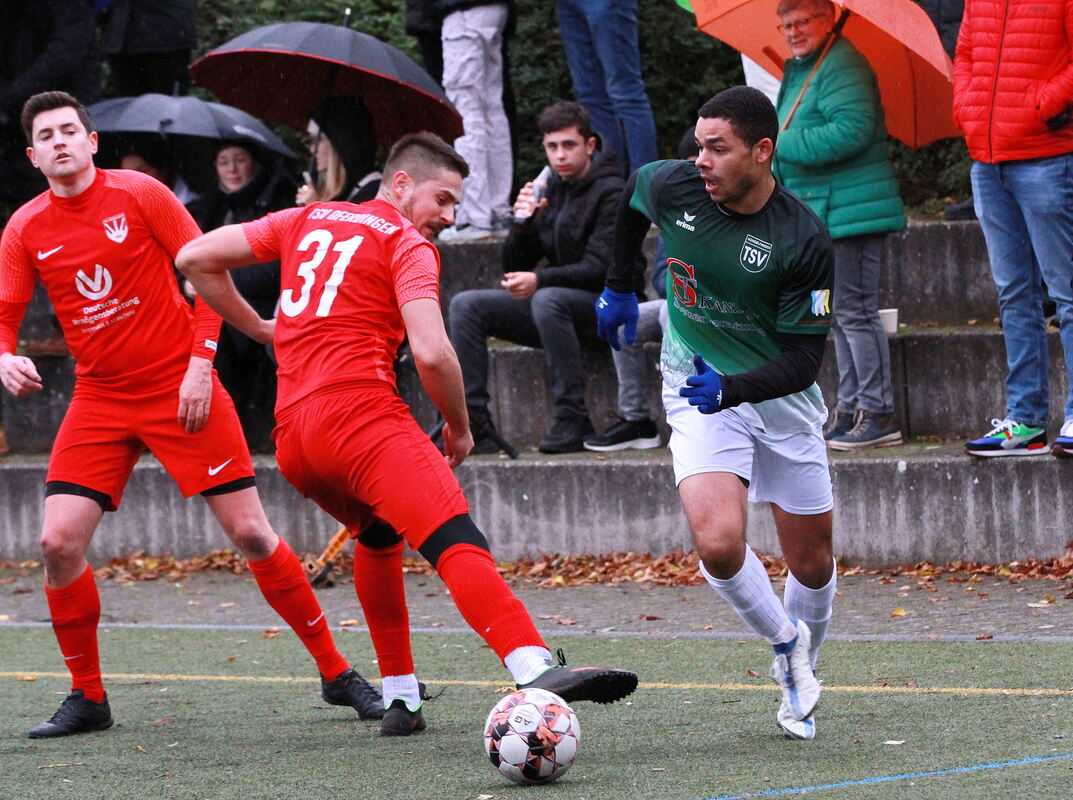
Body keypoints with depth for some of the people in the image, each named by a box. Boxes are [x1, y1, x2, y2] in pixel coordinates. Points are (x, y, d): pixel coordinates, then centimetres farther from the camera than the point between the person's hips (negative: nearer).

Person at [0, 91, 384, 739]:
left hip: (182, 390, -3)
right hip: (100, 399, 3)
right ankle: (87, 698, 6)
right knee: (60, 543, -11)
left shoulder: (140, 195, -7)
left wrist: (200, 362, -11)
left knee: (250, 532, -5)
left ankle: (336, 673, 7)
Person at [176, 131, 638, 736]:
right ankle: (538, 671, -43)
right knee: (459, 544, -22)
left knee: (380, 536, 32)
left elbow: (197, 259, 26)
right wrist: (460, 430, 7)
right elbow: (432, 353, -9)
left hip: (291, 439, 7)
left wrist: (261, 329, 32)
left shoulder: (307, 220, 24)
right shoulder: (407, 245, 6)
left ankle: (400, 698, 28)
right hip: (361, 412, -7)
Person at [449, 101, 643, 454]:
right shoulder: (550, 190, 11)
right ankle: (475, 426, -15)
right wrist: (523, 224, -9)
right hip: (557, 304, 8)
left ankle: (572, 422, -35)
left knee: (548, 299, -38)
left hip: (607, 305, -8)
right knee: (465, 305, -6)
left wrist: (539, 280, -31)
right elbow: (514, 267, 11)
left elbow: (600, 269, -20)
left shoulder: (610, 193, -9)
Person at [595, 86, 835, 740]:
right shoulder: (674, 186, -13)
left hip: (779, 396, 0)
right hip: (697, 393, 1)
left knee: (813, 565, 8)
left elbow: (803, 360, -18)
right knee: (718, 543, -23)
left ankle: (801, 676, 39)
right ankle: (785, 643, 6)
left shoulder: (805, 241, -21)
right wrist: (619, 286, 20)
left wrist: (732, 387, -34)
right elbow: (632, 194, 14)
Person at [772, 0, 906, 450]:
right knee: (840, 316, 13)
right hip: (823, 213, 11)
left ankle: (878, 415, -8)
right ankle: (850, 409, 19)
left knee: (854, 312, -10)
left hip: (847, 209, -11)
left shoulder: (842, 66, -14)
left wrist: (785, 145, -21)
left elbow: (853, 130, -26)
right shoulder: (800, 71, 19)